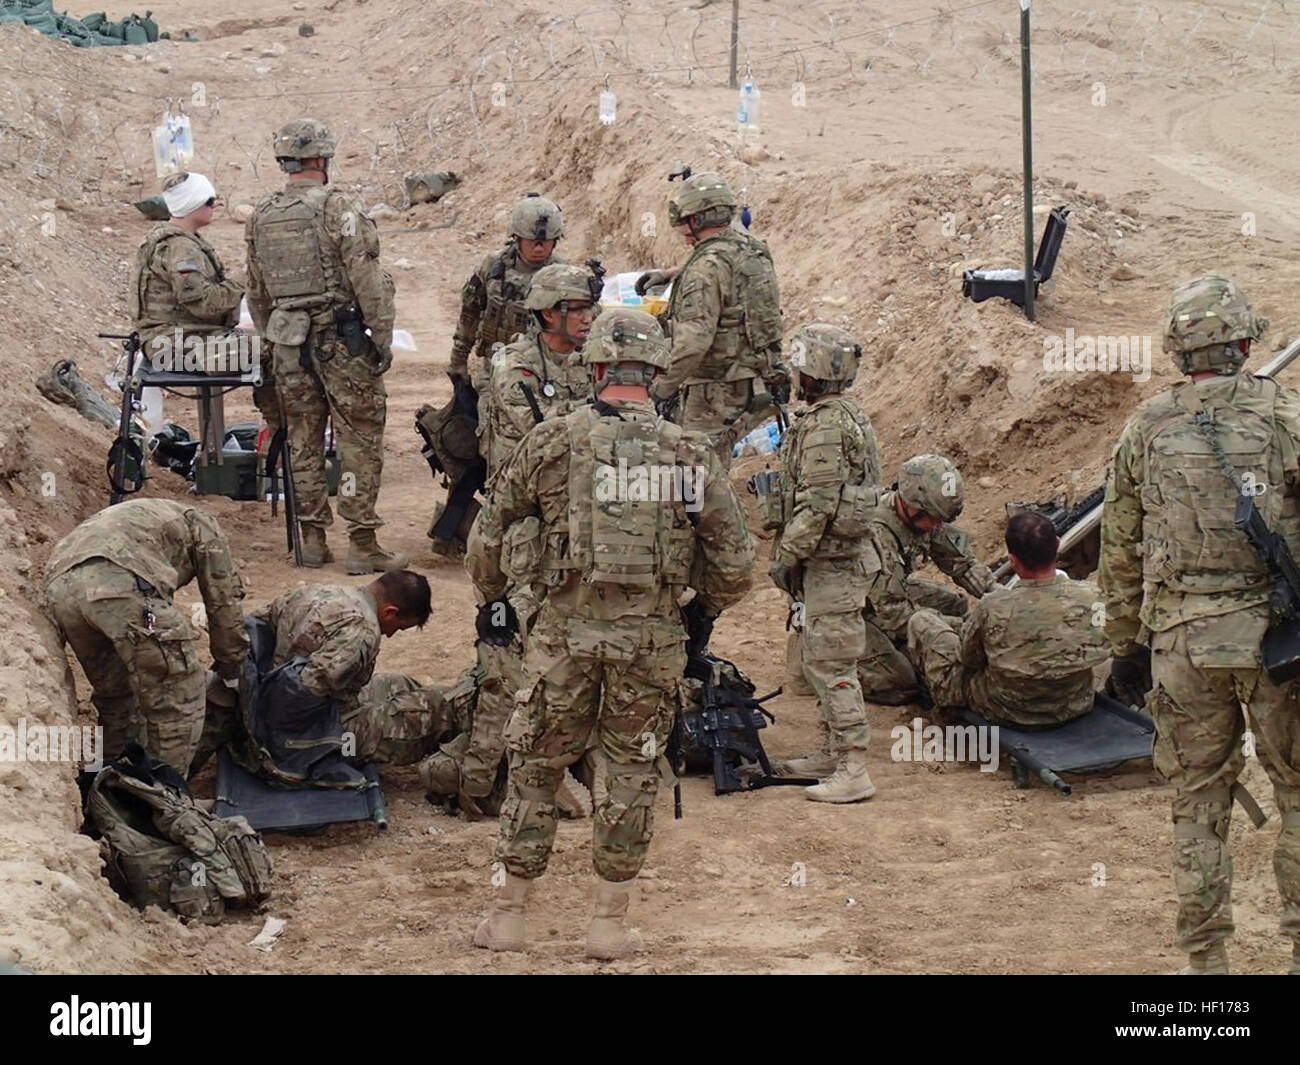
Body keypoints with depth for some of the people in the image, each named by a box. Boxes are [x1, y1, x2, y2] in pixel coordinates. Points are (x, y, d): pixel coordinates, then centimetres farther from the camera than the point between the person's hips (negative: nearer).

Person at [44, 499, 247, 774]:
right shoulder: (201, 524, 29)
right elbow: (224, 600, 23)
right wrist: (231, 672, 34)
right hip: (122, 585, -7)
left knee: (115, 697, 26)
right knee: (177, 700, 5)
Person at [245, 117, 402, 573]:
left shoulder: (261, 217, 9)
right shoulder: (337, 207, -10)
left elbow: (257, 292, 16)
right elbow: (367, 278, -14)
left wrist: (272, 340, 26)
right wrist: (383, 337, -8)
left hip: (289, 342, 6)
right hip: (340, 338, -6)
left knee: (304, 440, 12)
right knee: (360, 439, -1)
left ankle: (312, 539, 16)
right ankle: (362, 544, -2)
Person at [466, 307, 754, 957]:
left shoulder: (552, 442, -3)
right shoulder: (691, 455, 0)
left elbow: (488, 533, 3)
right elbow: (735, 560, 2)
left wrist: (492, 599, 19)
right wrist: (704, 611, 20)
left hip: (567, 630, -1)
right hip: (654, 637, 1)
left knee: (534, 769, 13)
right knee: (632, 776, 12)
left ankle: (509, 917, 18)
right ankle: (609, 925, 16)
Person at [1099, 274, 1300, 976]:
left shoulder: (1145, 428, 5)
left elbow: (1119, 549, 10)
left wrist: (1126, 645, 18)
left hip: (1180, 640, 3)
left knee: (1198, 802, 10)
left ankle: (1205, 959, 14)